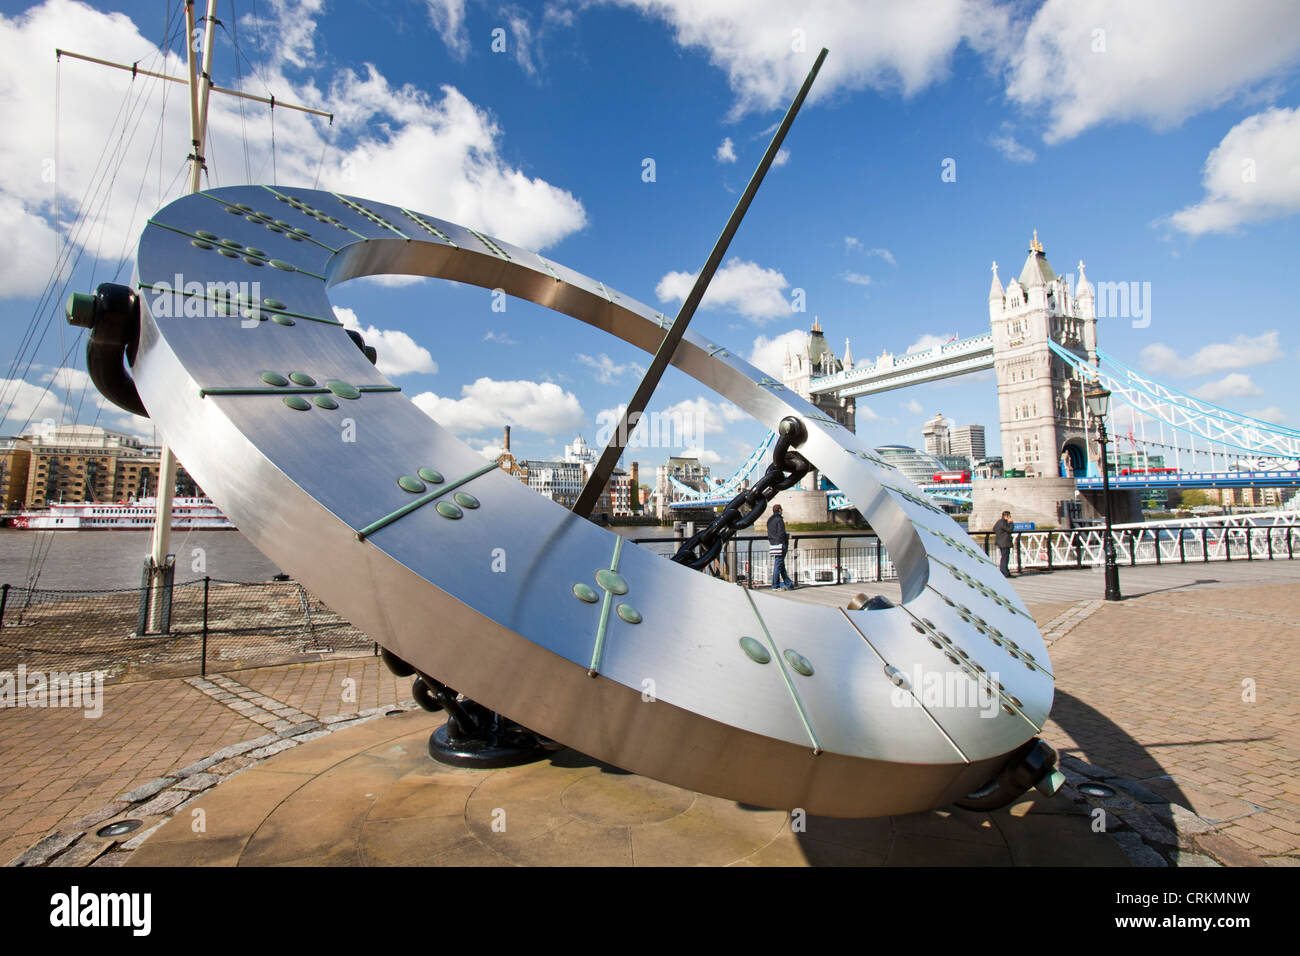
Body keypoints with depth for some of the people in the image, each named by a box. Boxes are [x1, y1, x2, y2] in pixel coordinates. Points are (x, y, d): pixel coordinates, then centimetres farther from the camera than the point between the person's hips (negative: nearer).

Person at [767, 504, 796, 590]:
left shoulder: (769, 520, 13)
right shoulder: (779, 520, -12)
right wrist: (788, 535, 1)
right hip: (780, 544, -8)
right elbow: (781, 533, -16)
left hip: (772, 544, 8)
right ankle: (775, 586, 0)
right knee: (778, 565, -3)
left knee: (782, 566, 12)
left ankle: (789, 584, 18)